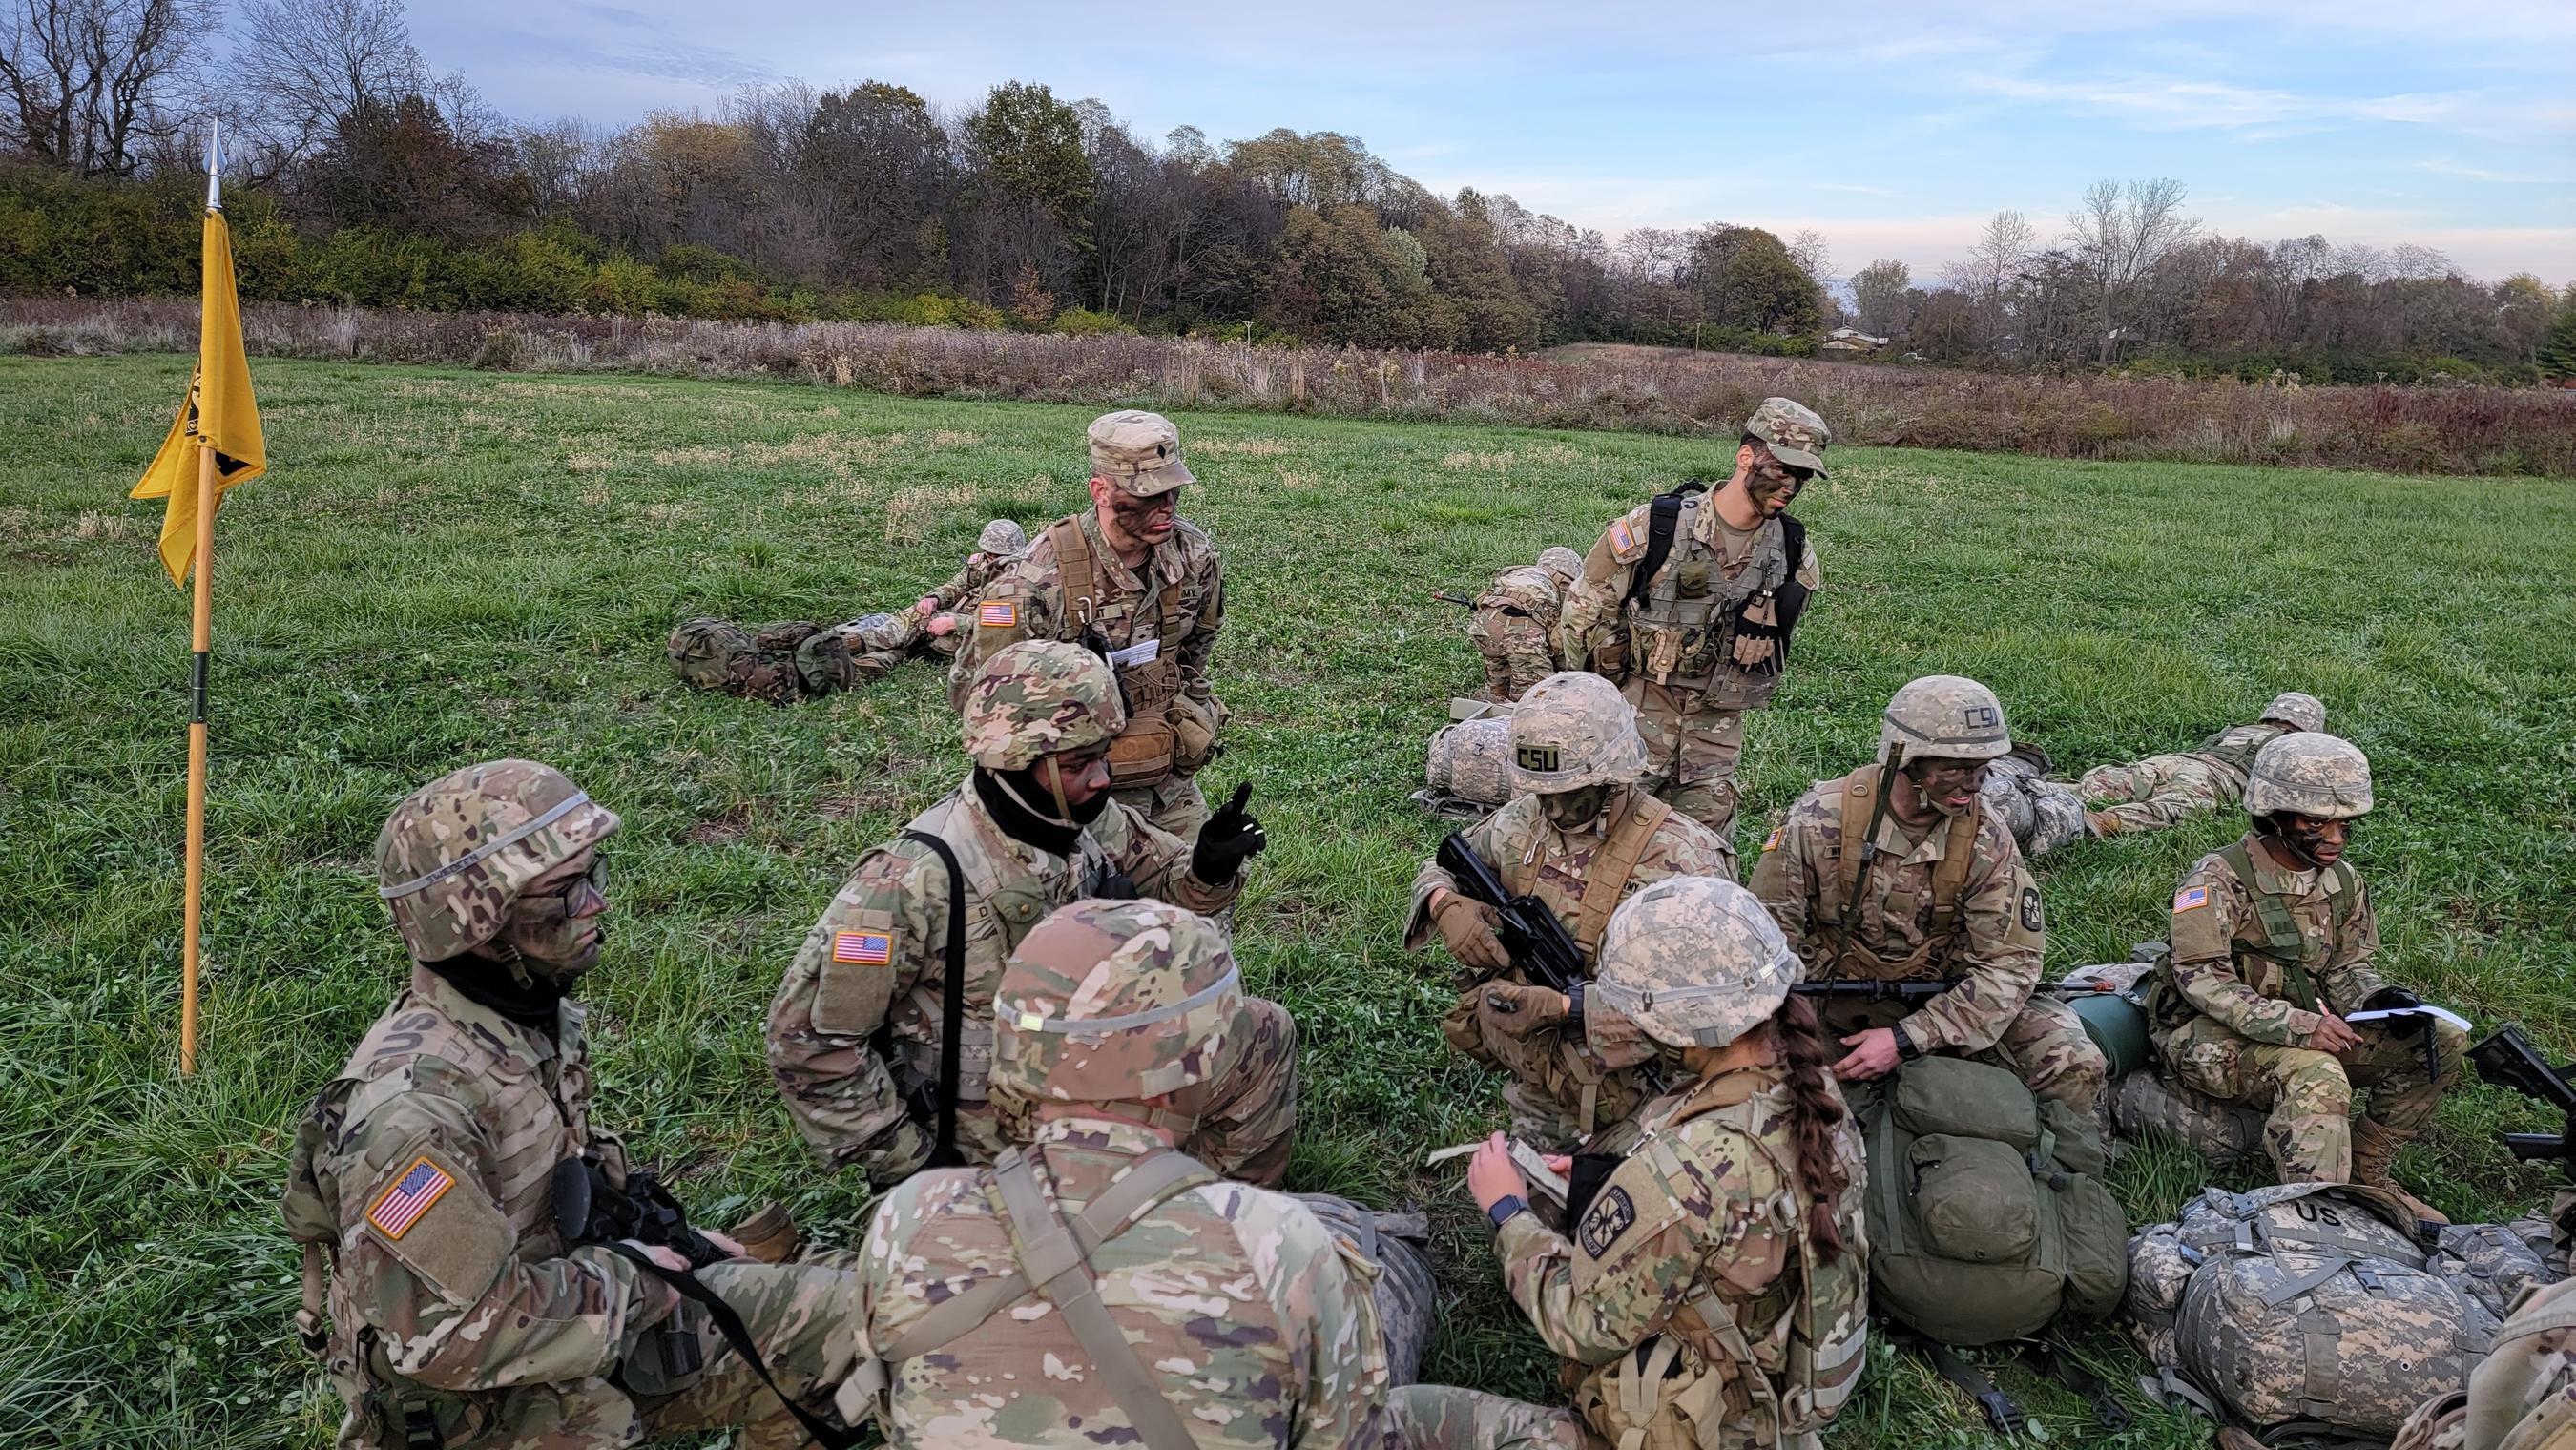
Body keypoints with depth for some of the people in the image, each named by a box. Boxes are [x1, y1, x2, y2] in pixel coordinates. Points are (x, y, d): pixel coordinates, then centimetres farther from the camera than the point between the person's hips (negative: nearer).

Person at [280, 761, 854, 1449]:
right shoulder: (415, 1103, -30)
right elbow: (454, 1336, -29)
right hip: (462, 1395, -7)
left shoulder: (534, 1013, -3)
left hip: (573, 1308, 7)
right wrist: (627, 1277, -18)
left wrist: (665, 1237, 6)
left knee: (842, 1313, -1)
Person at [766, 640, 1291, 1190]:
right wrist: (906, 1164, -14)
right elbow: (807, 1037, -20)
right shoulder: (921, 878, -27)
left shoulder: (1090, 820, -7)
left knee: (1264, 1034, 2)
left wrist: (1211, 867, -15)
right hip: (1007, 1119, -7)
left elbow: (1169, 878, 11)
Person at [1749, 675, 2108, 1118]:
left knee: (2075, 1067, -16)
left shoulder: (1986, 841, -14)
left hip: (1941, 1000, 1)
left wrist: (1906, 1040, -27)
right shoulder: (1819, 821, -18)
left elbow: (2009, 964, -16)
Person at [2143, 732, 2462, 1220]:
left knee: (2441, 1041, -3)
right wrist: (2296, 1025, -35)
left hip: (2305, 1027, 8)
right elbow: (2204, 980, -24)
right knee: (2316, 1075, -36)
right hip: (2211, 1037, -8)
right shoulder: (2218, 880, -17)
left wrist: (2380, 999, -13)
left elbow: (2347, 966, 12)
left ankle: (2365, 1172, 5)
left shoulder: (2343, 881, 7)